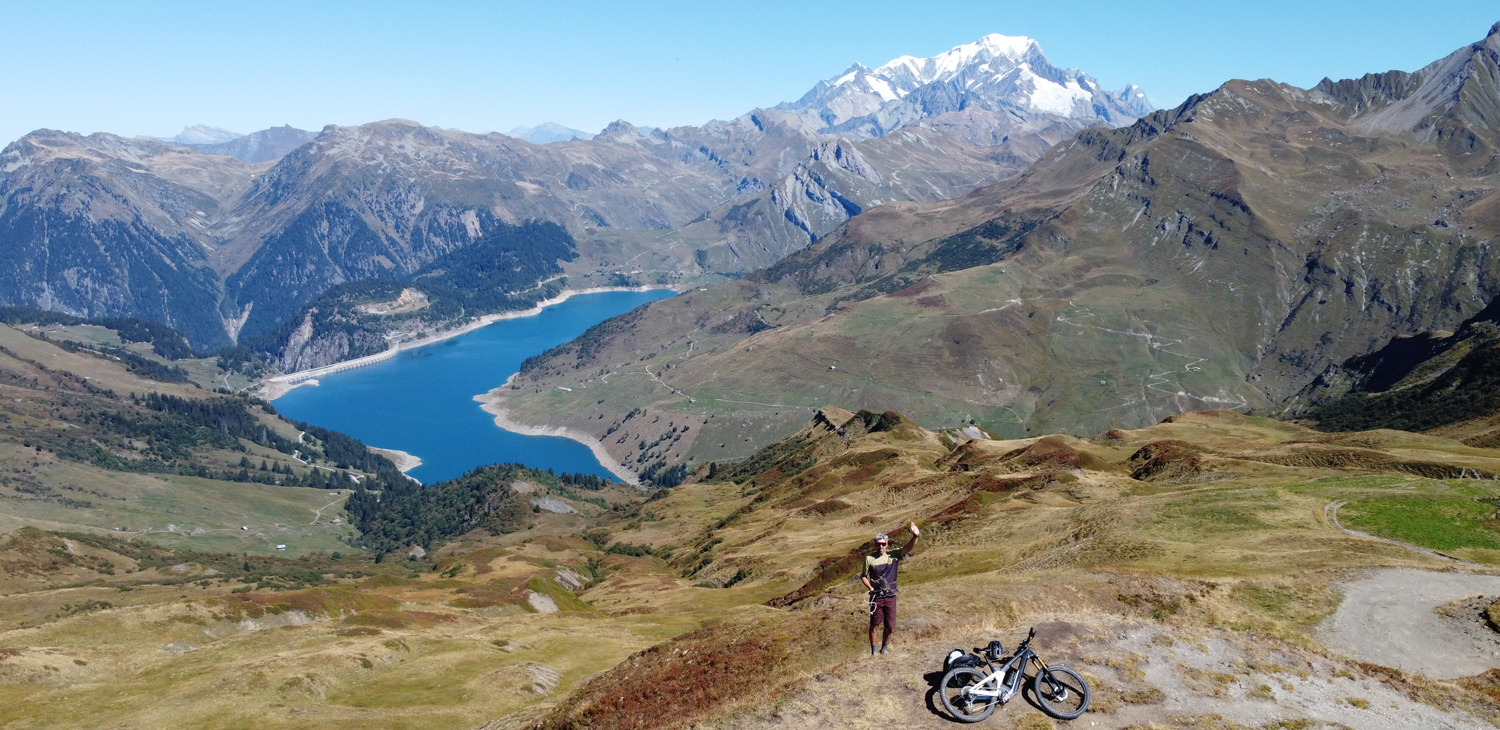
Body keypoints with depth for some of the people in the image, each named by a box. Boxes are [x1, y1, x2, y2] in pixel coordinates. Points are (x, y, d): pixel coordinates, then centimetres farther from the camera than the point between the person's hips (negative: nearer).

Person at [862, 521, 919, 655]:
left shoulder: (894, 556, -4)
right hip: (876, 597, -2)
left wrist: (915, 536, -36)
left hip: (890, 597, 2)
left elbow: (908, 548, -18)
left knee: (890, 626, 11)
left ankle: (884, 647, 32)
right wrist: (870, 587, -13)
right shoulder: (869, 558, -6)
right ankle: (873, 649, 24)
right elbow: (864, 576, 4)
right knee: (875, 625, 9)